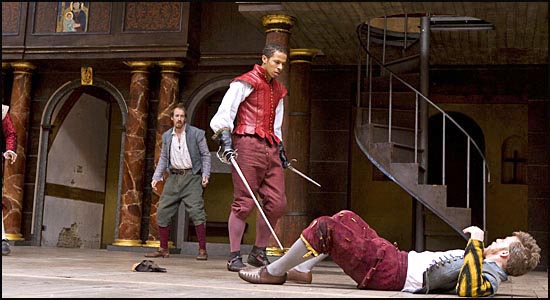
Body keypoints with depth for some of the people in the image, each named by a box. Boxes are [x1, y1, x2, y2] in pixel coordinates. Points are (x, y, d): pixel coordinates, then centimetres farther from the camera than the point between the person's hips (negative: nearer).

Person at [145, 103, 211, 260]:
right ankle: (163, 249, 13)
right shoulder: (166, 136, 11)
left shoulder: (196, 133, -1)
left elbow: (205, 155, 2)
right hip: (174, 177, 5)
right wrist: (156, 177, 7)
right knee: (162, 212, 2)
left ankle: (202, 250, -8)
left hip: (191, 176, -4)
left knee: (196, 211, -14)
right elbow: (163, 158, 17)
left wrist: (205, 174, -10)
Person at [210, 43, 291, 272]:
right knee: (244, 202, -8)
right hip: (248, 143, -7)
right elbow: (224, 113, -8)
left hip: (270, 148, 7)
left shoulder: (278, 90, 22)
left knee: (277, 203, 0)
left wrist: (280, 148, 24)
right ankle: (234, 257, -1)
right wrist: (225, 140, -19)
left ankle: (258, 252, 14)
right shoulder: (245, 83, -1)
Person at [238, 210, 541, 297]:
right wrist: (475, 240, 24)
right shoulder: (488, 263, 12)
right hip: (401, 258, 10)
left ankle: (273, 272, 2)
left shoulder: (489, 275, -16)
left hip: (388, 272, -10)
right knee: (345, 217, 20)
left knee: (325, 227, -16)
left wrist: (476, 244, -32)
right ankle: (301, 269, 20)